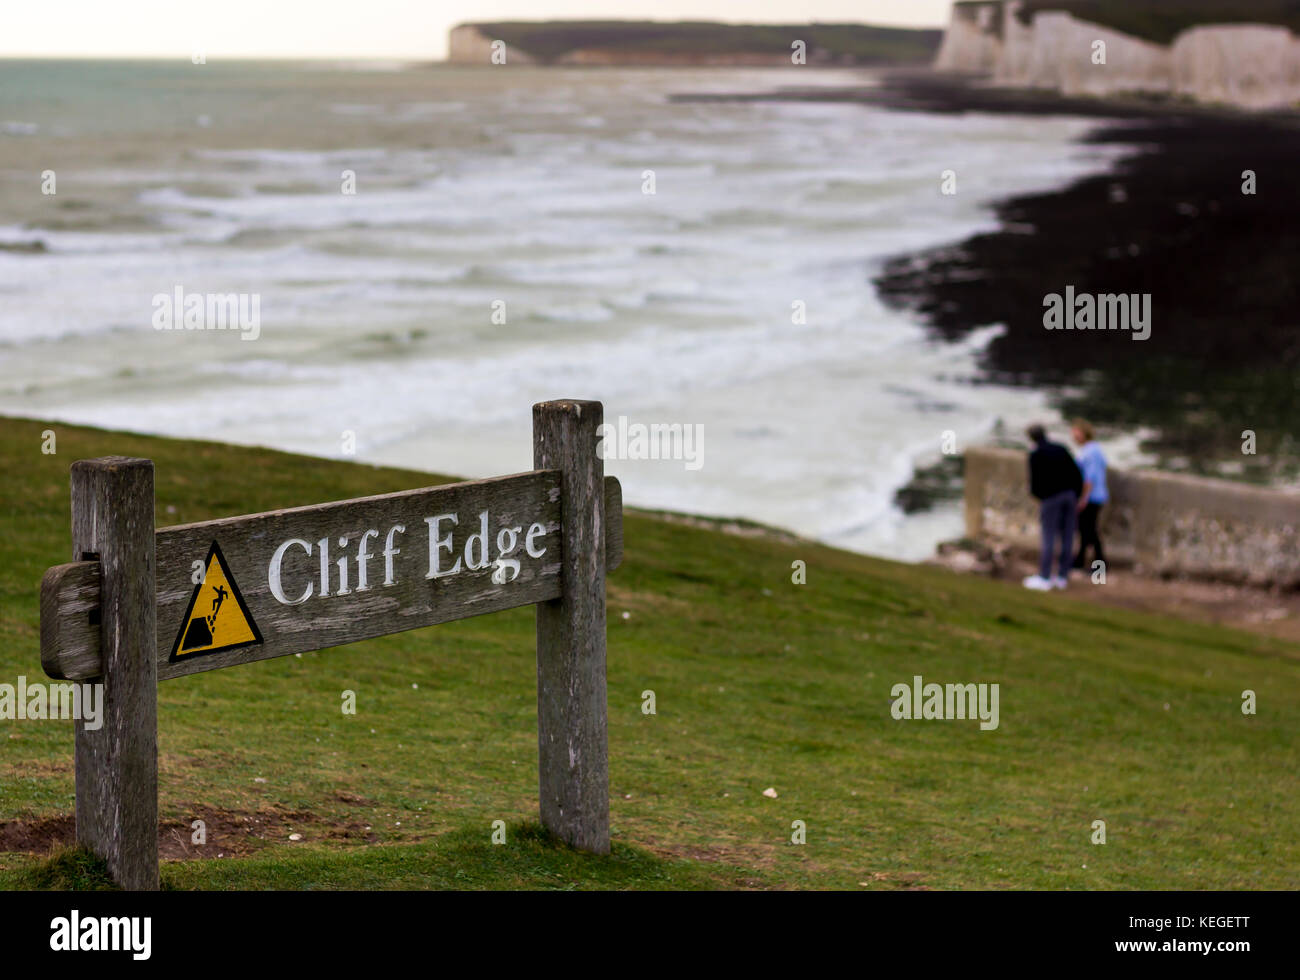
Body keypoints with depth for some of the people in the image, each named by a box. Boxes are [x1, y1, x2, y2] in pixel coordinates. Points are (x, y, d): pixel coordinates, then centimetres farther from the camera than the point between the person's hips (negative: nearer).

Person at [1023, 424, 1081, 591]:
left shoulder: (1035, 455, -7)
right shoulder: (1061, 449, 10)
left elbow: (1035, 482, -10)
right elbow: (1077, 476, 8)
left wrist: (1035, 492, 14)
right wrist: (1075, 498, 15)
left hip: (1051, 498, -6)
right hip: (1069, 496, 6)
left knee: (1048, 538, 1)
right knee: (1067, 538, 8)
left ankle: (1044, 578, 4)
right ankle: (1062, 577, 12)